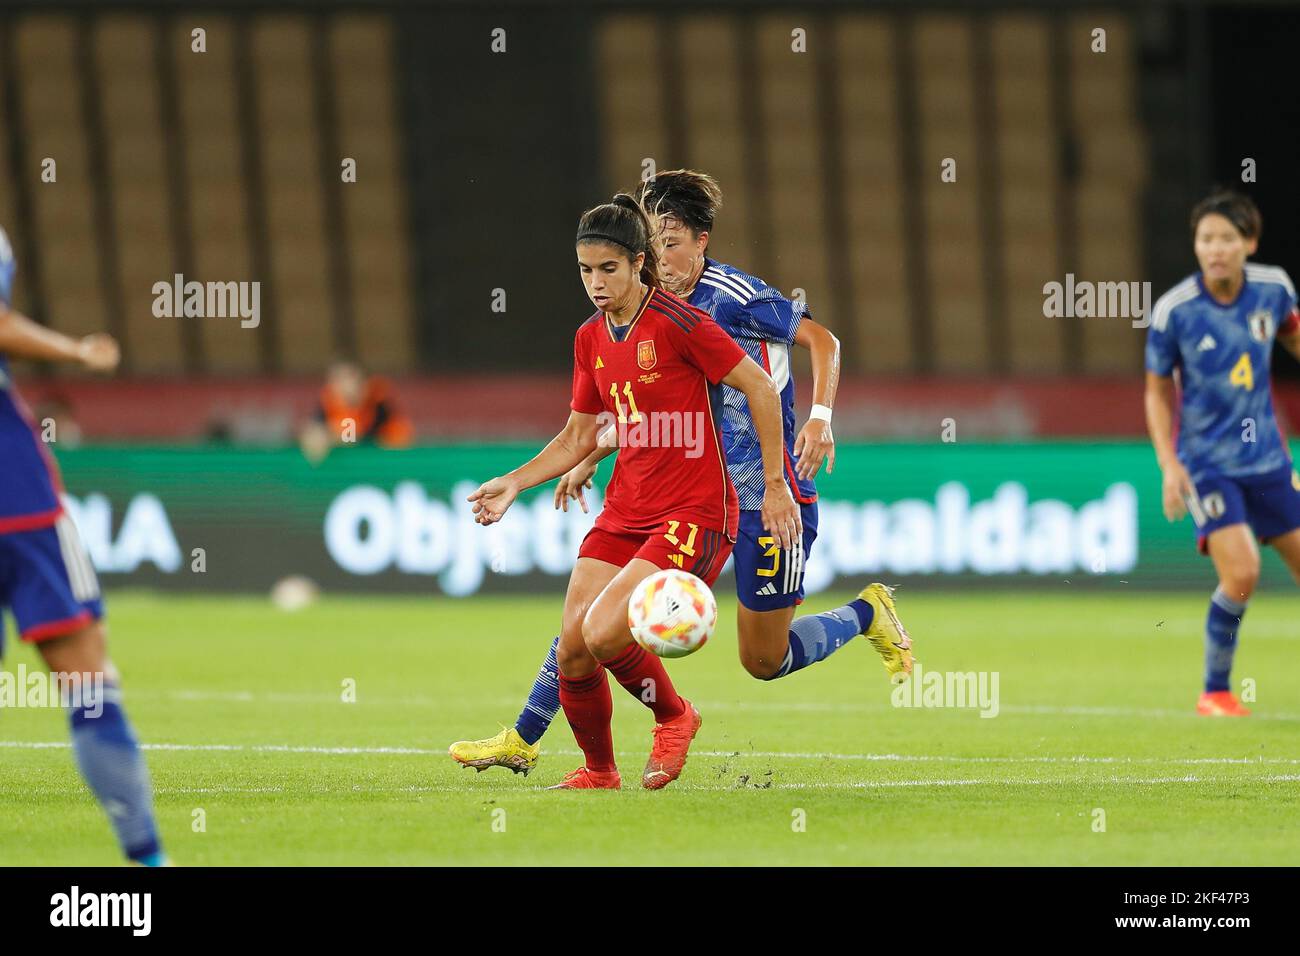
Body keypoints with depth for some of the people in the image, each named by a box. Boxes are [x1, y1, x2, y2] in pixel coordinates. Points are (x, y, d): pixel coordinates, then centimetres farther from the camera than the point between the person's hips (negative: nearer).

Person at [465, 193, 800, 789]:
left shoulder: (677, 324, -13)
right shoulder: (590, 339, 8)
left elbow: (761, 388, -9)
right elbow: (578, 437, 20)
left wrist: (774, 486, -8)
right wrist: (513, 483, 9)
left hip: (695, 515, -7)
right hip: (624, 512, 7)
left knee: (603, 633, -22)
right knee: (572, 651, -2)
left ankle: (675, 717, 7)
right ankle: (598, 772, 21)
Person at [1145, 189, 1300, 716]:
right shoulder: (1173, 311, -15)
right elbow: (1158, 392, -2)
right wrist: (1169, 465, -10)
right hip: (1206, 461, -4)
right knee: (1241, 573, -20)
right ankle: (1215, 691, -2)